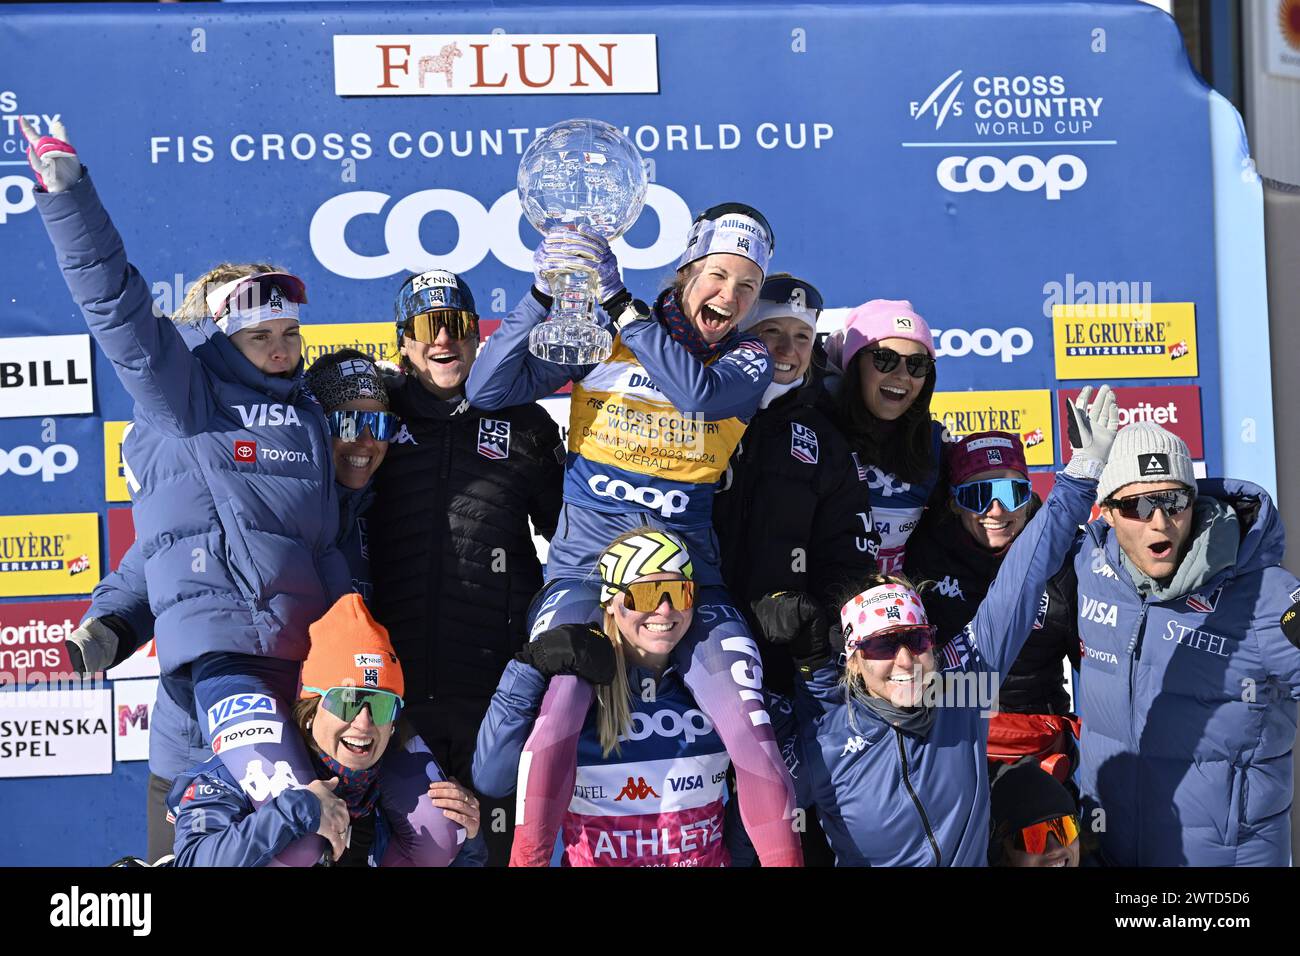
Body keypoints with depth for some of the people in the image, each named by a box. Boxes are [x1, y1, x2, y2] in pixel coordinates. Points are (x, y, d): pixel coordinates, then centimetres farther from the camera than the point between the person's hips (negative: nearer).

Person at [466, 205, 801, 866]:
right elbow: (489, 389, -4)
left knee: (748, 725, -15)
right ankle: (527, 859, -8)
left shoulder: (747, 361, 7)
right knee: (557, 702, -25)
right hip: (585, 564, -1)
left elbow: (698, 392, -17)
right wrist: (544, 294, -13)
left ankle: (785, 858, 3)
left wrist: (618, 302, -16)